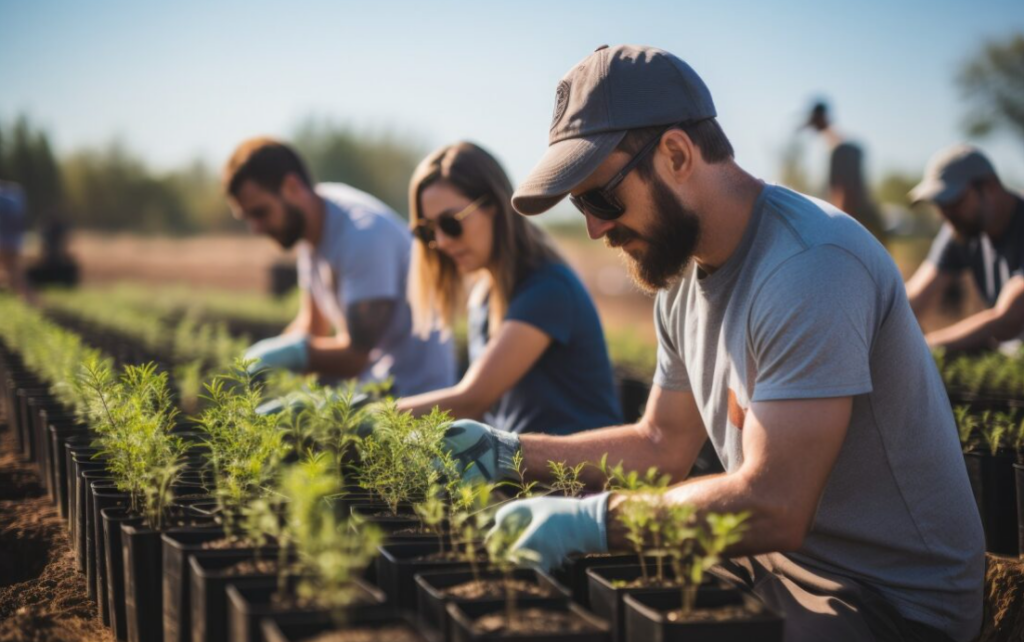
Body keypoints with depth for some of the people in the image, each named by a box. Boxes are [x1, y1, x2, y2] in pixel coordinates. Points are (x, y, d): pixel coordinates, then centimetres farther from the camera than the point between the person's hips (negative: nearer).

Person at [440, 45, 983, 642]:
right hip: (773, 557, 8)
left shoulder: (810, 266, -25)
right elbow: (662, 446, 15)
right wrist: (511, 452, 5)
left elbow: (771, 506, -30)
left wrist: (592, 520, -30)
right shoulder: (686, 272, 6)